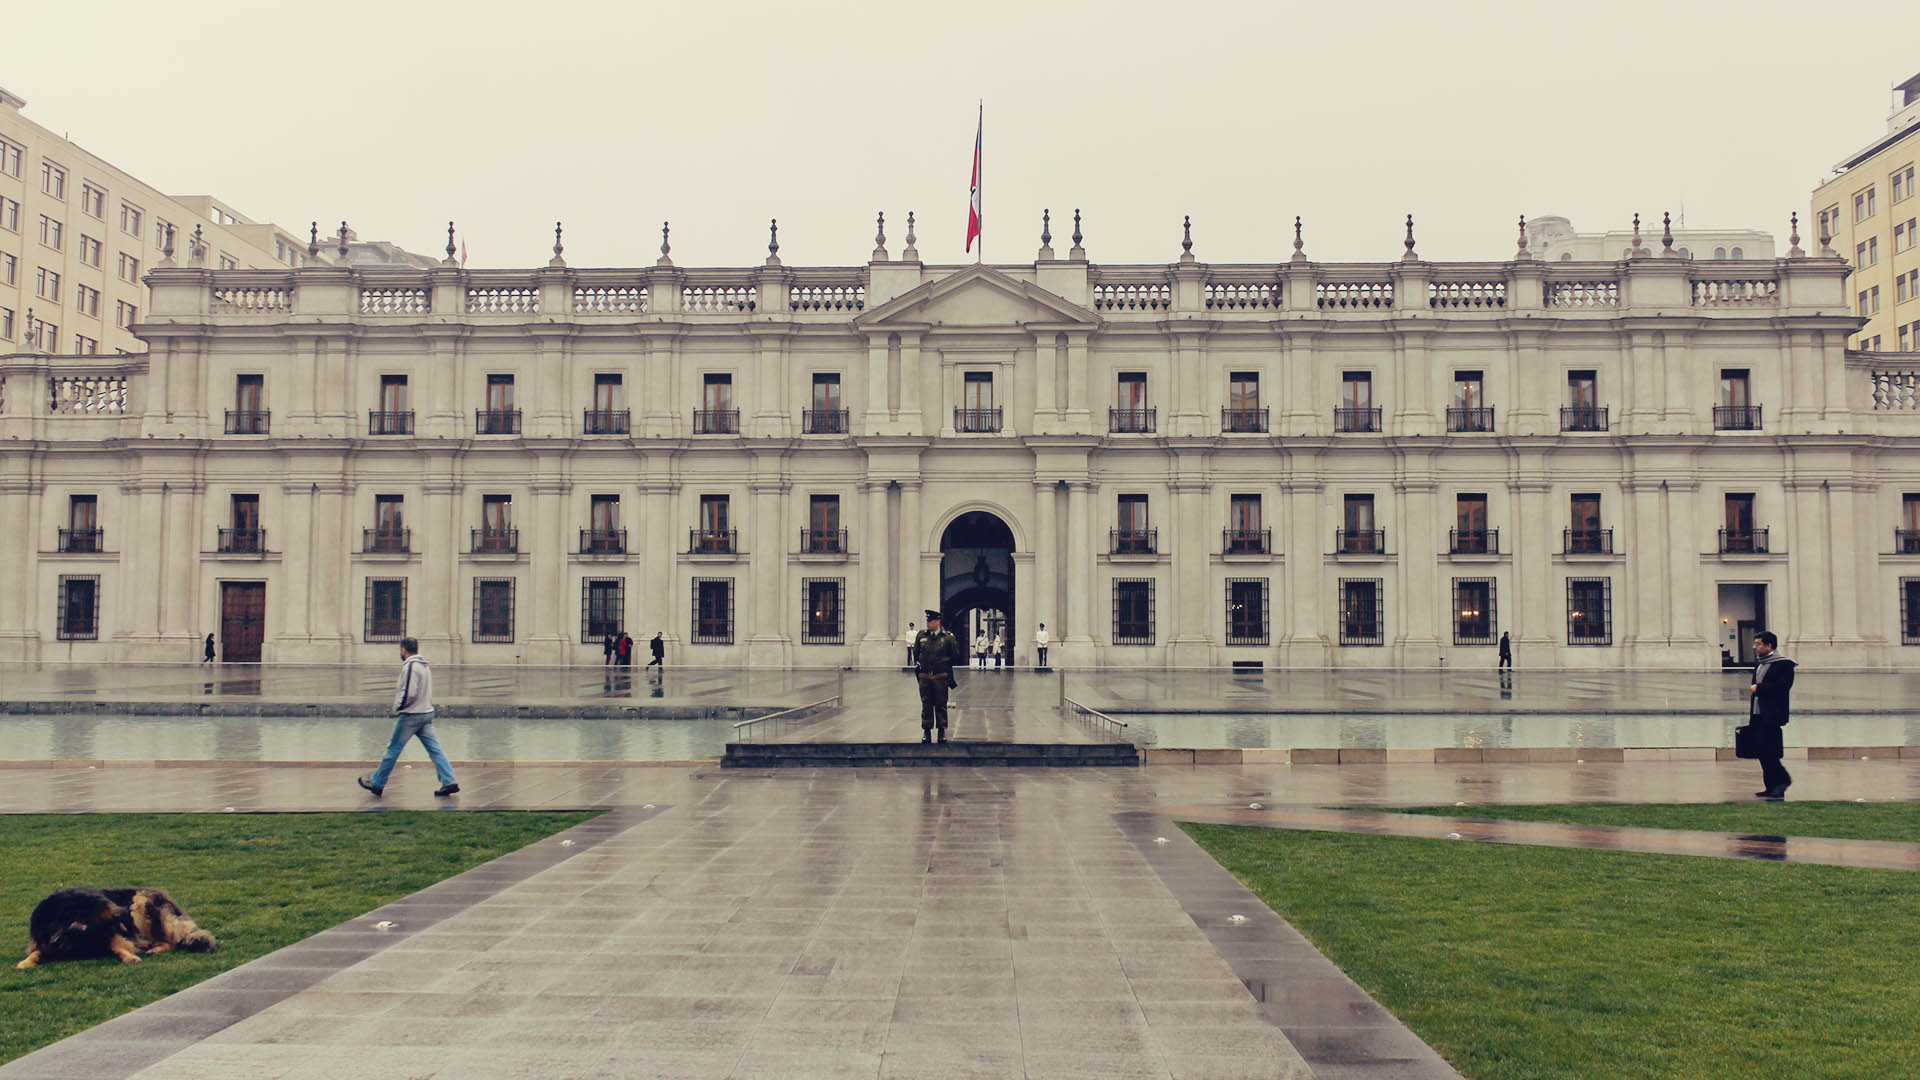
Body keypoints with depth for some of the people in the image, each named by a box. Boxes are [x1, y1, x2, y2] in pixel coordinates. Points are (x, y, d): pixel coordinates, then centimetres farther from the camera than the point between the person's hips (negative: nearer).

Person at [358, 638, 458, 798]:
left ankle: (376, 783, 16)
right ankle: (449, 782, -5)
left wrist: (397, 708, -6)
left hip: (410, 715, -8)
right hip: (427, 713, 8)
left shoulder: (410, 666, -14)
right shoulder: (425, 666, 14)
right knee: (435, 750, 3)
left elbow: (409, 693, -20)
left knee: (393, 749, 4)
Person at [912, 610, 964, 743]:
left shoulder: (947, 637, -2)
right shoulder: (921, 636, 5)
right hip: (924, 675, 2)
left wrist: (946, 666, 8)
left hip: (941, 676, -2)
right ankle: (926, 731, 14)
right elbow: (915, 652, 18)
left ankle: (942, 730, 13)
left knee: (941, 704, 3)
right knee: (926, 704, 7)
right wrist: (917, 665, 10)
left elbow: (955, 655, 8)